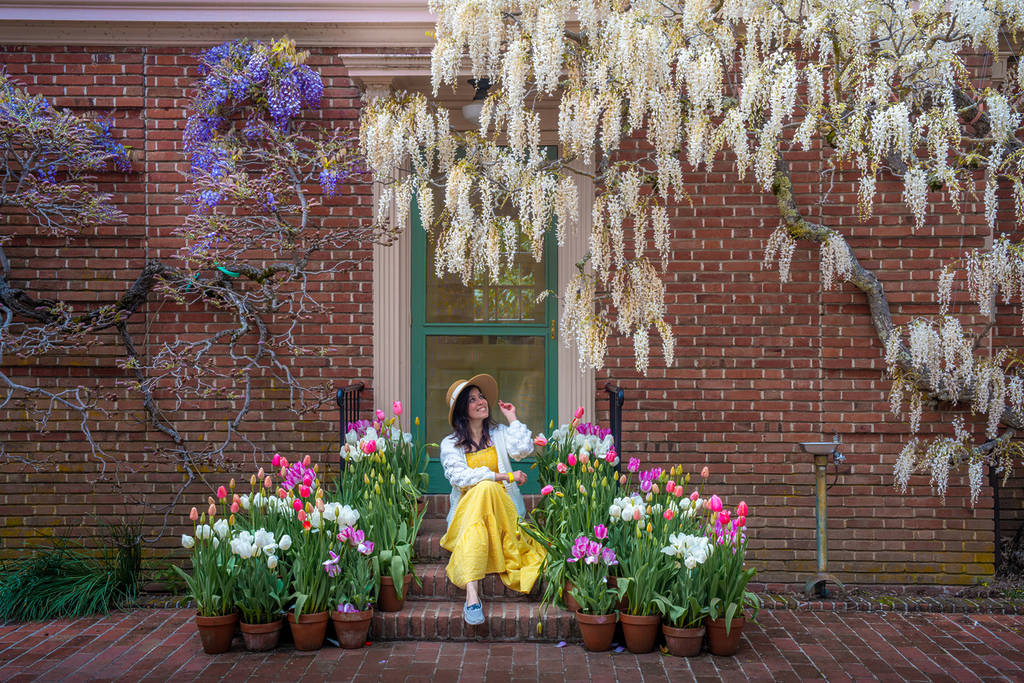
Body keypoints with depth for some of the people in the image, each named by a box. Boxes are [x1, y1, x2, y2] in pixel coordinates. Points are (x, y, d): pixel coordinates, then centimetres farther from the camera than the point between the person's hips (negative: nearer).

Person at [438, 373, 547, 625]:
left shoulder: (499, 434, 21)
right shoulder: (450, 444, 13)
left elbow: (524, 449, -1)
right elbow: (459, 477, -6)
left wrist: (512, 418, 8)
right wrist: (504, 477, -10)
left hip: (503, 508, 1)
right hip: (467, 509, -1)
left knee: (486, 490, -34)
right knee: (484, 488, -37)